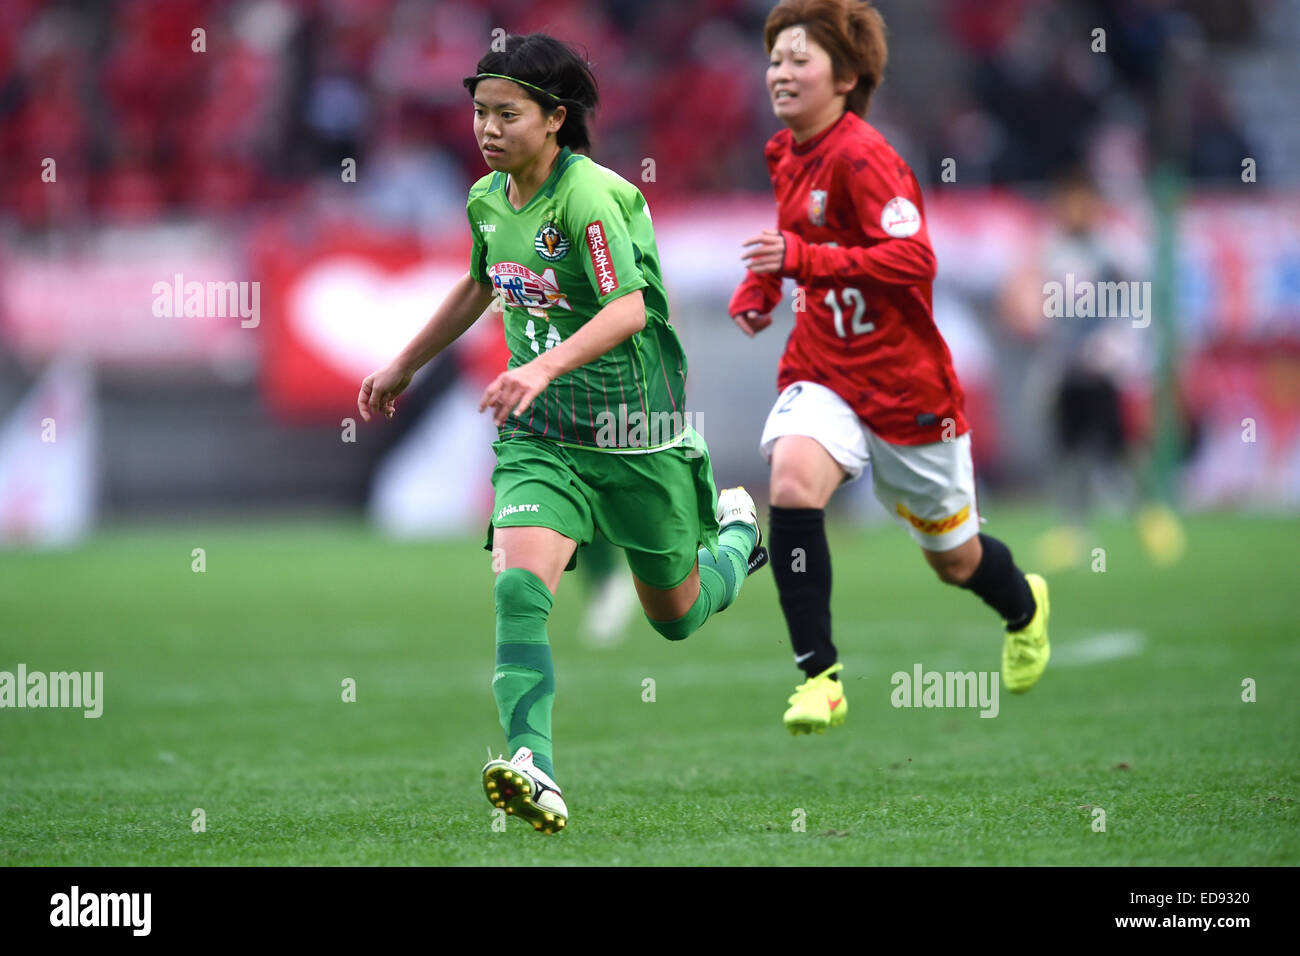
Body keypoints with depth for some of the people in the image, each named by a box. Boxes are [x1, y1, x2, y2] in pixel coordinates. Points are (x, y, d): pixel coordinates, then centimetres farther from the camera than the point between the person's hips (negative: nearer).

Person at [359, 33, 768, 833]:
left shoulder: (589, 196, -20)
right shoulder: (487, 198, 3)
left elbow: (628, 309, -32)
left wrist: (545, 366, -46)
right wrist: (404, 366, 29)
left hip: (635, 435, -5)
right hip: (540, 436, 5)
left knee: (676, 616, 14)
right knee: (519, 587, -23)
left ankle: (736, 530, 47)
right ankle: (535, 772, -32)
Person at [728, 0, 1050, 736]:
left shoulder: (862, 158, -20)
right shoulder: (788, 156, 6)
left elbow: (915, 260, -29)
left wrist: (805, 260, -36)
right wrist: (759, 287, 7)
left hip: (904, 383, -6)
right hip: (822, 372, 6)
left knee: (955, 557, 12)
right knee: (792, 478, -27)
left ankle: (1025, 608, 49)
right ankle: (819, 676, -23)